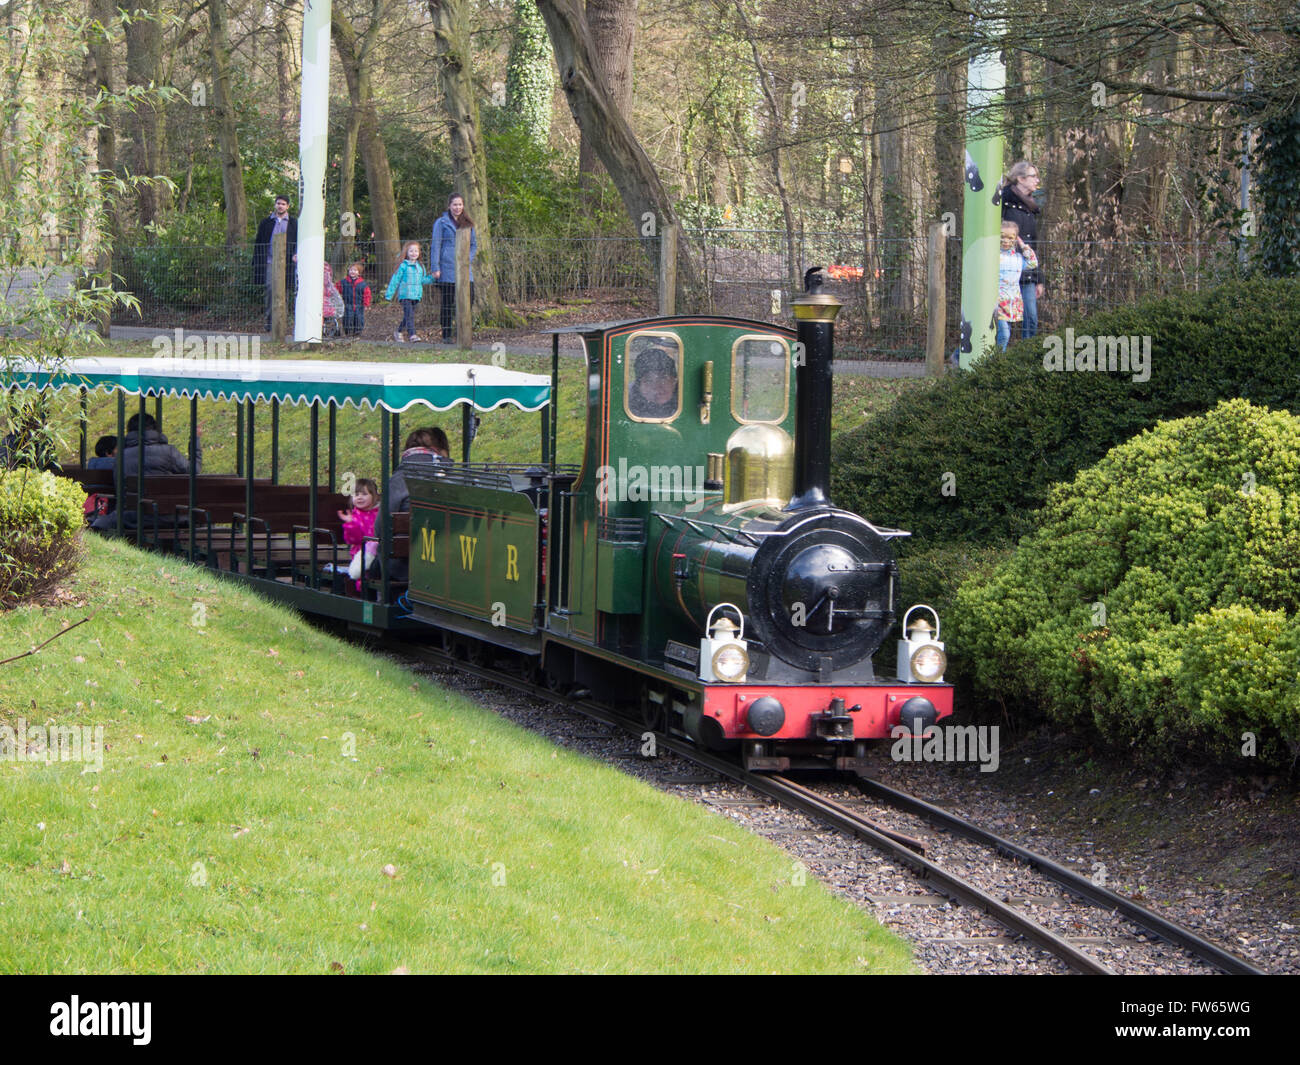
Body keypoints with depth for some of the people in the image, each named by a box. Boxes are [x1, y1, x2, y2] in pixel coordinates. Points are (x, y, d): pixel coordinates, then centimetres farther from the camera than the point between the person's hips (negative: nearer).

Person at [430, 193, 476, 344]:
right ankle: (446, 335, 5)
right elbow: (435, 246, -2)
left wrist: (468, 259, 3)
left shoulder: (468, 224, 15)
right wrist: (436, 268, -8)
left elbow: (474, 245, 21)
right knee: (448, 301, -1)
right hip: (447, 268, -4)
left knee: (469, 297, -8)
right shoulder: (441, 222, 0)